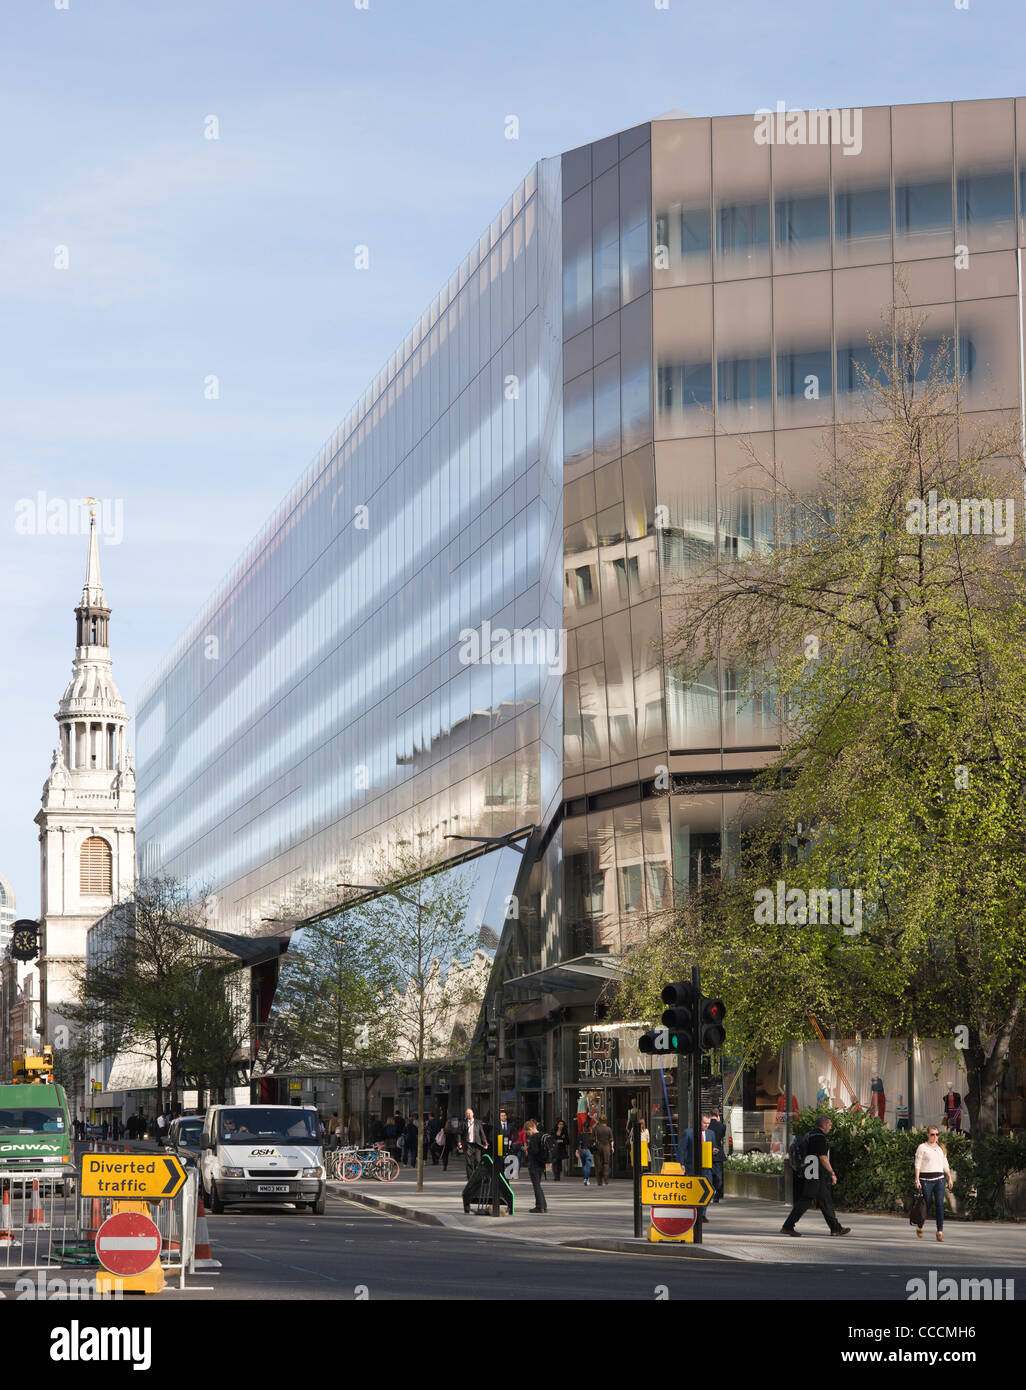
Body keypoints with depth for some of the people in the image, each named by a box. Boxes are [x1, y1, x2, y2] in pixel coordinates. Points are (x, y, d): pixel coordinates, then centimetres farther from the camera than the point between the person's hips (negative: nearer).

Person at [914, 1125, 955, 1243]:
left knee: (940, 1204, -12)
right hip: (926, 1180, -3)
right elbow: (917, 1164, -3)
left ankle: (940, 1231, -13)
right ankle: (919, 1226, 26)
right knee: (926, 1205, -1)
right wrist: (917, 1180, -11)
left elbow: (945, 1164, 24)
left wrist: (949, 1177, 16)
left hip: (939, 1179, 3)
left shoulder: (941, 1148, 16)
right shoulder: (922, 1147, 1)